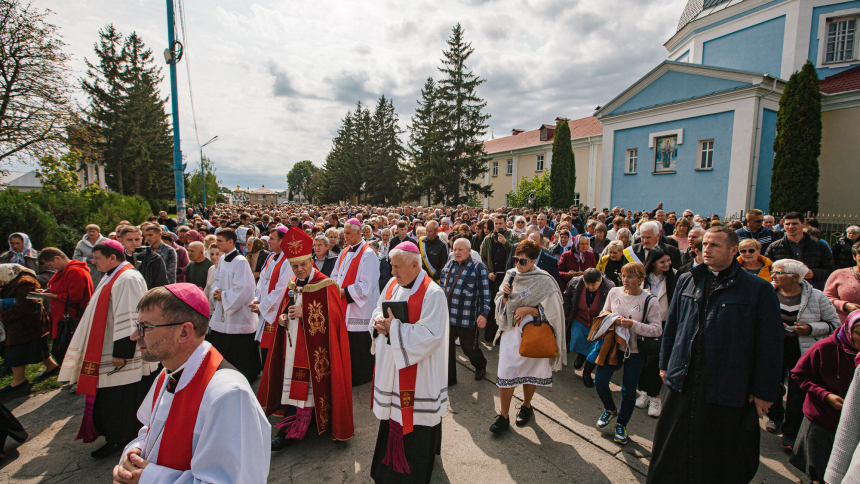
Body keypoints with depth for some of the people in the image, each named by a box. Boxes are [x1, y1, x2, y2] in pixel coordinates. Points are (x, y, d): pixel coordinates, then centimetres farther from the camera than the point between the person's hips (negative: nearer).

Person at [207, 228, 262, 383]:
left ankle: (246, 382, 21)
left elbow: (243, 288, -23)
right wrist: (216, 291, -2)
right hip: (221, 315, 9)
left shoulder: (240, 262, -18)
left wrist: (223, 296, -13)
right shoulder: (222, 259, 8)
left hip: (238, 315, -9)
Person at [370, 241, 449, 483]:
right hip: (390, 370, 7)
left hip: (417, 372, -7)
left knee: (414, 421, 7)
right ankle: (390, 464, 42)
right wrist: (378, 322, -9)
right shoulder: (392, 284, 3)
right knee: (393, 415, 20)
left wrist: (394, 327, -23)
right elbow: (378, 309, 15)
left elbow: (431, 335, -24)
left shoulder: (432, 294, -19)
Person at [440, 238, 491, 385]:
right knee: (447, 347, 8)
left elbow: (484, 293, -8)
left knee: (469, 347, 10)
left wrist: (484, 314, -13)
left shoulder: (478, 267, -7)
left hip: (467, 317, -4)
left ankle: (481, 366, 41)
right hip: (446, 315, 5)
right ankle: (449, 378, 26)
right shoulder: (449, 265, 9)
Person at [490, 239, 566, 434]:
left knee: (531, 373, 15)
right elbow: (500, 305, 7)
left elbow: (553, 311, -10)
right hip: (510, 333, 3)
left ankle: (526, 406, 40)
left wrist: (529, 310, -19)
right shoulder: (511, 275, 1)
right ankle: (504, 416, 15)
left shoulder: (544, 281, -12)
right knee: (505, 374, 1)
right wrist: (504, 296, -14)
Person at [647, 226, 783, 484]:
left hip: (729, 389, -3)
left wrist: (764, 391, -5)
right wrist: (665, 364, 14)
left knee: (723, 461, 14)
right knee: (674, 453, 16)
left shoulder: (759, 290, -7)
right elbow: (671, 325, 13)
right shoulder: (687, 281, 6)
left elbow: (769, 343, -6)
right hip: (683, 381, 4)